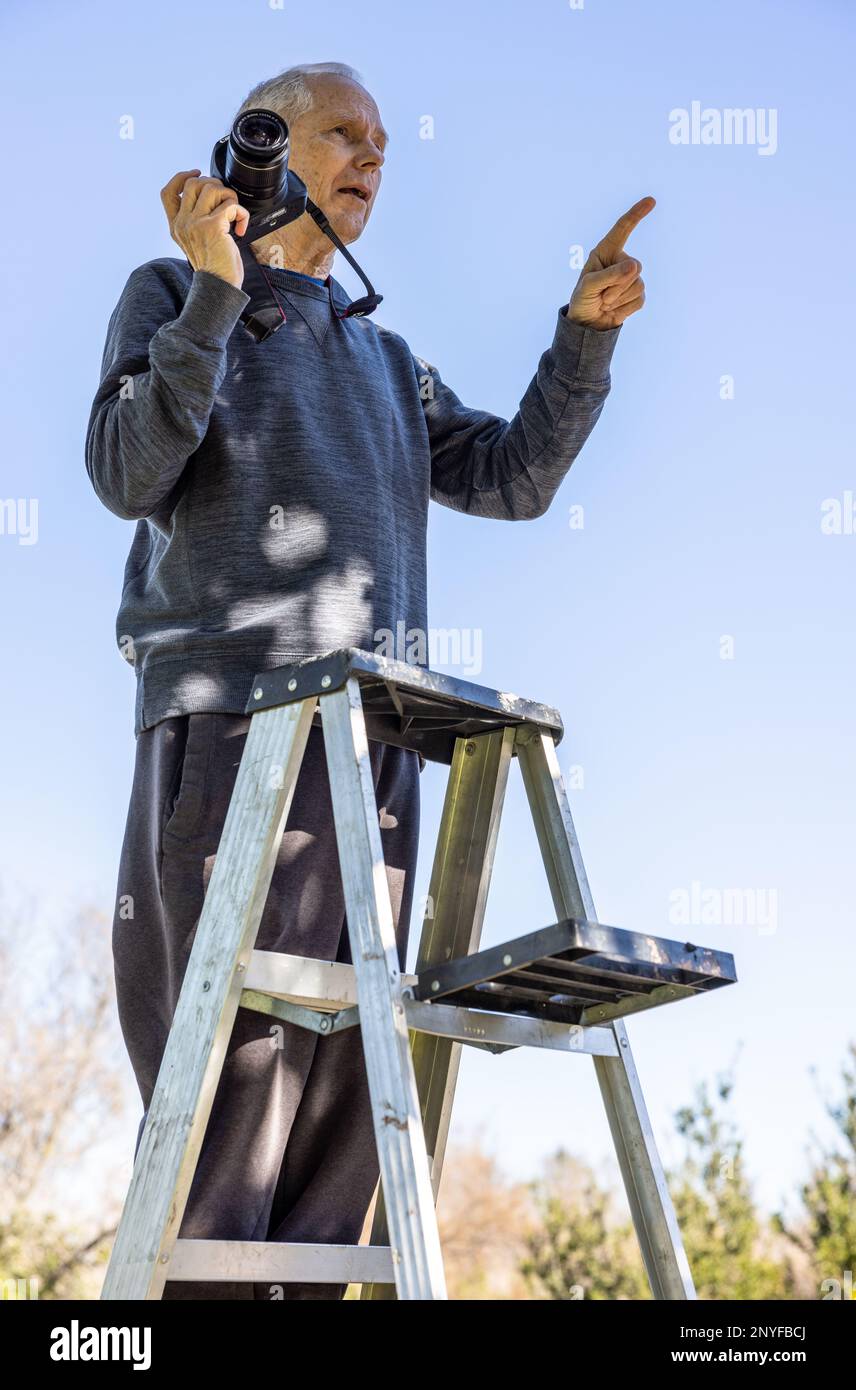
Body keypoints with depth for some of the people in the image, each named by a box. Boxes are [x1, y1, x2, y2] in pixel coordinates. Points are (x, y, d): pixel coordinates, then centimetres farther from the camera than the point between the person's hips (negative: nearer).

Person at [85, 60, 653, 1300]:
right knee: (235, 1061, -11)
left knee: (347, 1069, 3)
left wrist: (586, 335, 10)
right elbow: (126, 475, -4)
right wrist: (213, 291, -12)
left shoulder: (385, 358, 28)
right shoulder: (173, 295, 11)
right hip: (229, 719, -6)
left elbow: (512, 477, 20)